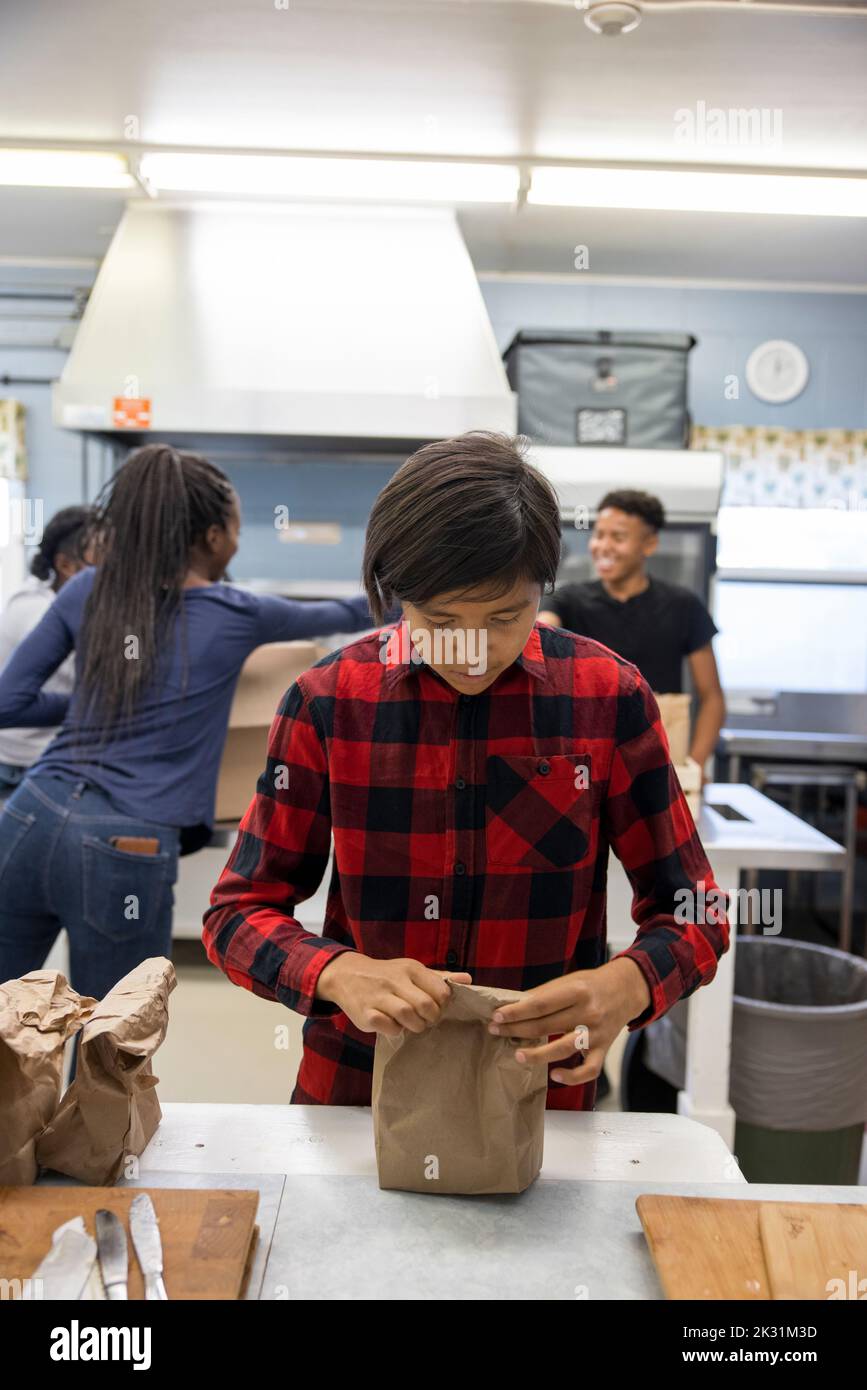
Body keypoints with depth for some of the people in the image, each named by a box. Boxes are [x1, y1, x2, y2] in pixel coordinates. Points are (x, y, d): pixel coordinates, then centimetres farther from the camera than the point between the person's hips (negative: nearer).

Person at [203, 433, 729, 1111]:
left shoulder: (610, 698, -7)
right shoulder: (326, 702, -7)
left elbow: (691, 915, 0)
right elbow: (239, 913, -2)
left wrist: (625, 986, -22)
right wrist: (340, 974, -22)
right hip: (353, 1091, 0)